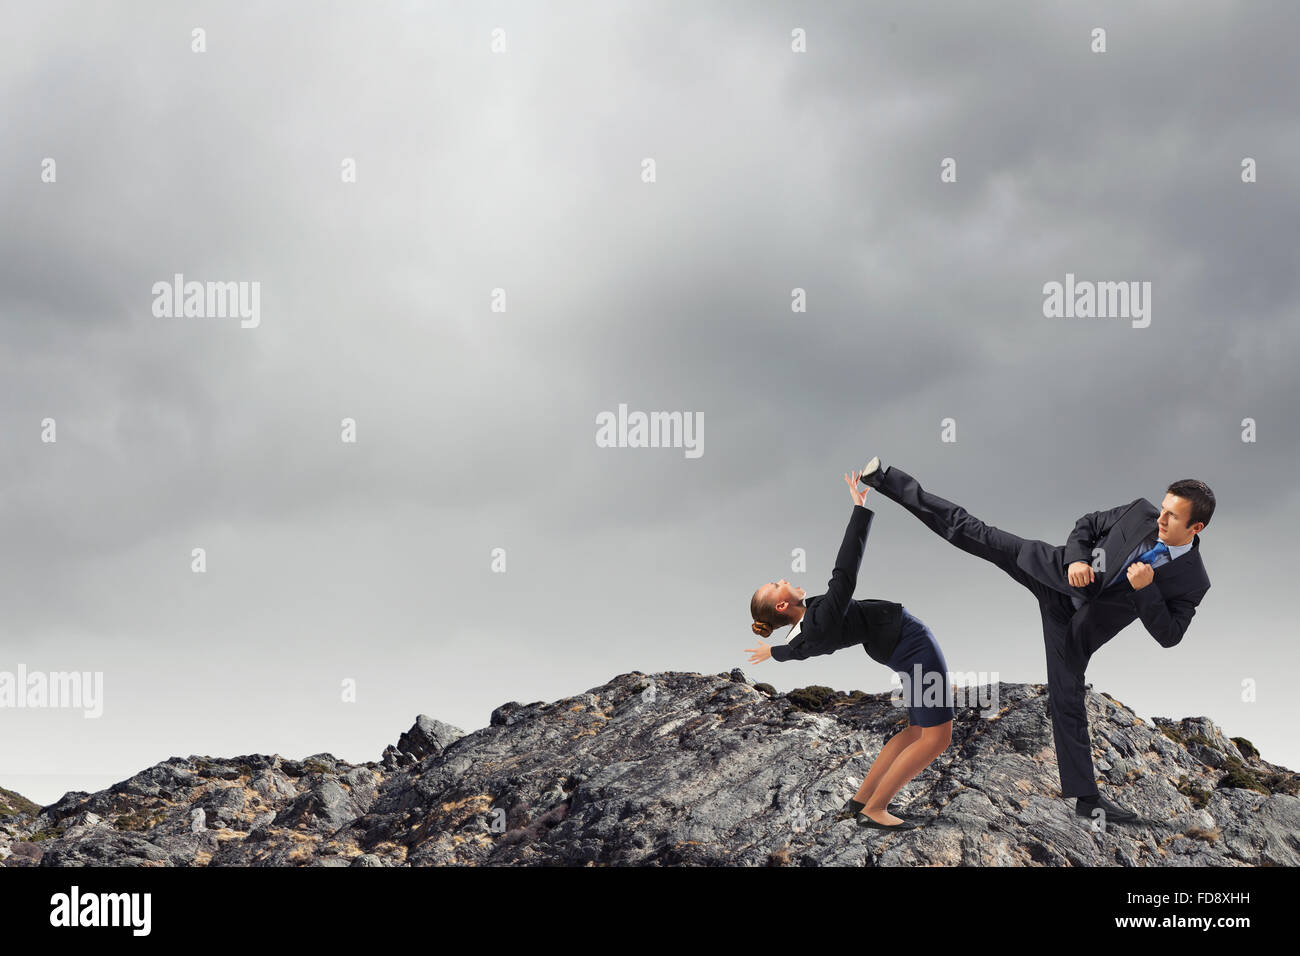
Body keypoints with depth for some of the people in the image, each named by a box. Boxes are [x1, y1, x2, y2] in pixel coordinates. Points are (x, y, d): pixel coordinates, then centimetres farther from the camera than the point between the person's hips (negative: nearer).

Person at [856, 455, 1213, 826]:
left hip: (1078, 625, -1)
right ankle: (884, 479, -8)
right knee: (977, 534, -11)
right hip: (1058, 573, 1)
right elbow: (1087, 524, 4)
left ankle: (1086, 797, 12)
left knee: (1067, 703, -2)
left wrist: (1145, 589, -27)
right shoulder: (1141, 513, -9)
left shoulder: (1192, 582, -13)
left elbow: (1168, 635, -14)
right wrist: (1076, 560, -16)